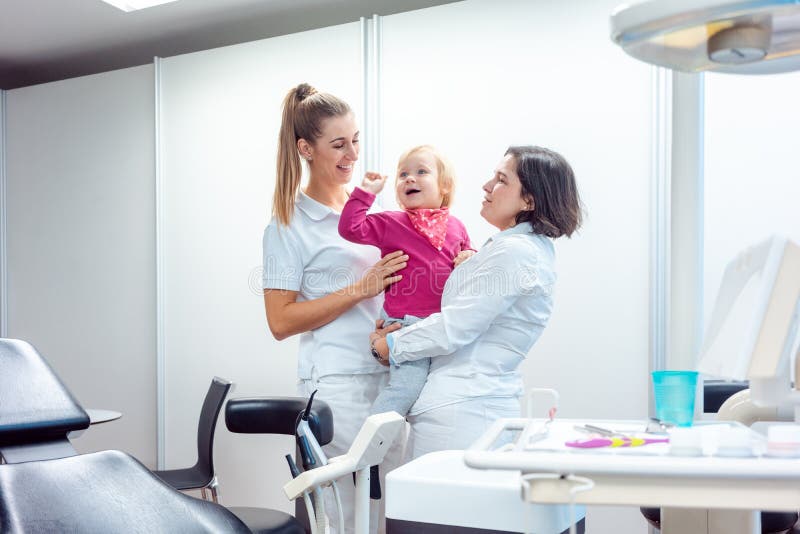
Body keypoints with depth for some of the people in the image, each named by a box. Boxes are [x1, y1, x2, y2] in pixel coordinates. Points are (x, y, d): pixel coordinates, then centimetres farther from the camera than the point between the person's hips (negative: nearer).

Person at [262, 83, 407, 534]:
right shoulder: (289, 224, -3)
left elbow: (396, 283, 25)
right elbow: (281, 322, -9)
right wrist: (361, 290, -15)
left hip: (389, 376, 6)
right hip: (337, 384, -6)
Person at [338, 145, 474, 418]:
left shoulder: (456, 226, 11)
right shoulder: (391, 224, -1)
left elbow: (466, 252, 26)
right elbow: (350, 228, -9)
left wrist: (470, 258, 3)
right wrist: (365, 192, -10)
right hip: (406, 323, -5)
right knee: (406, 384, -18)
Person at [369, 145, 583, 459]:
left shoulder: (513, 252, -16)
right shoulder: (531, 248, 16)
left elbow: (454, 330, -17)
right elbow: (465, 319, 19)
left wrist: (392, 345, -2)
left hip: (459, 413, -10)